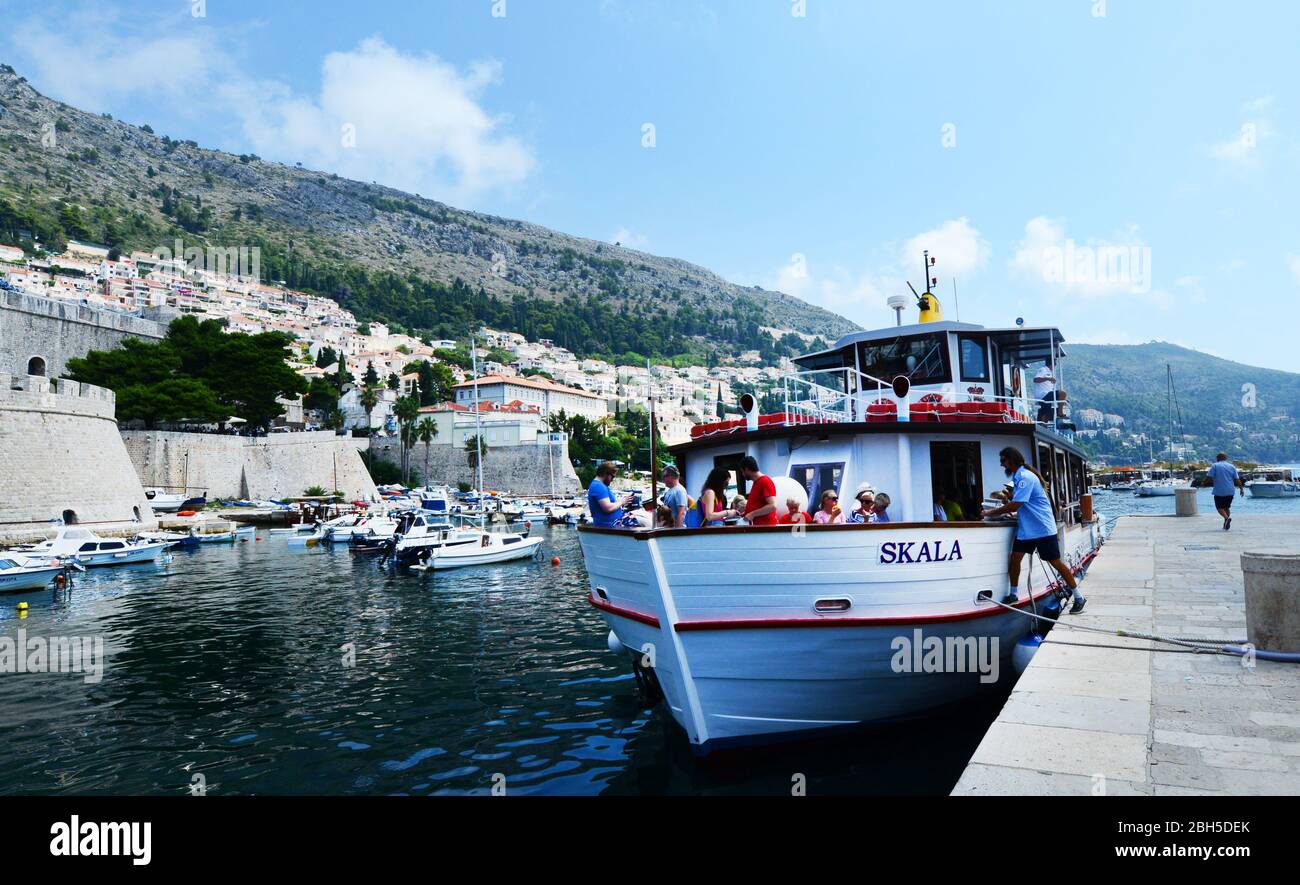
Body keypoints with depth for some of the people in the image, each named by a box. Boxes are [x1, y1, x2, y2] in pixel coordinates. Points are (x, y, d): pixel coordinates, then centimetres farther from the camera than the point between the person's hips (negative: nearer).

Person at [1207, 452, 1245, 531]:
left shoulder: (1214, 466, -1)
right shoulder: (1232, 466, 9)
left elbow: (1210, 478, -9)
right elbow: (1237, 480, 5)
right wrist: (1242, 489, 12)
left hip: (1219, 491, -4)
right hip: (1230, 491, 4)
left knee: (1219, 507, 4)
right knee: (1226, 507, 16)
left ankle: (1226, 518, -23)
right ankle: (1226, 525, 13)